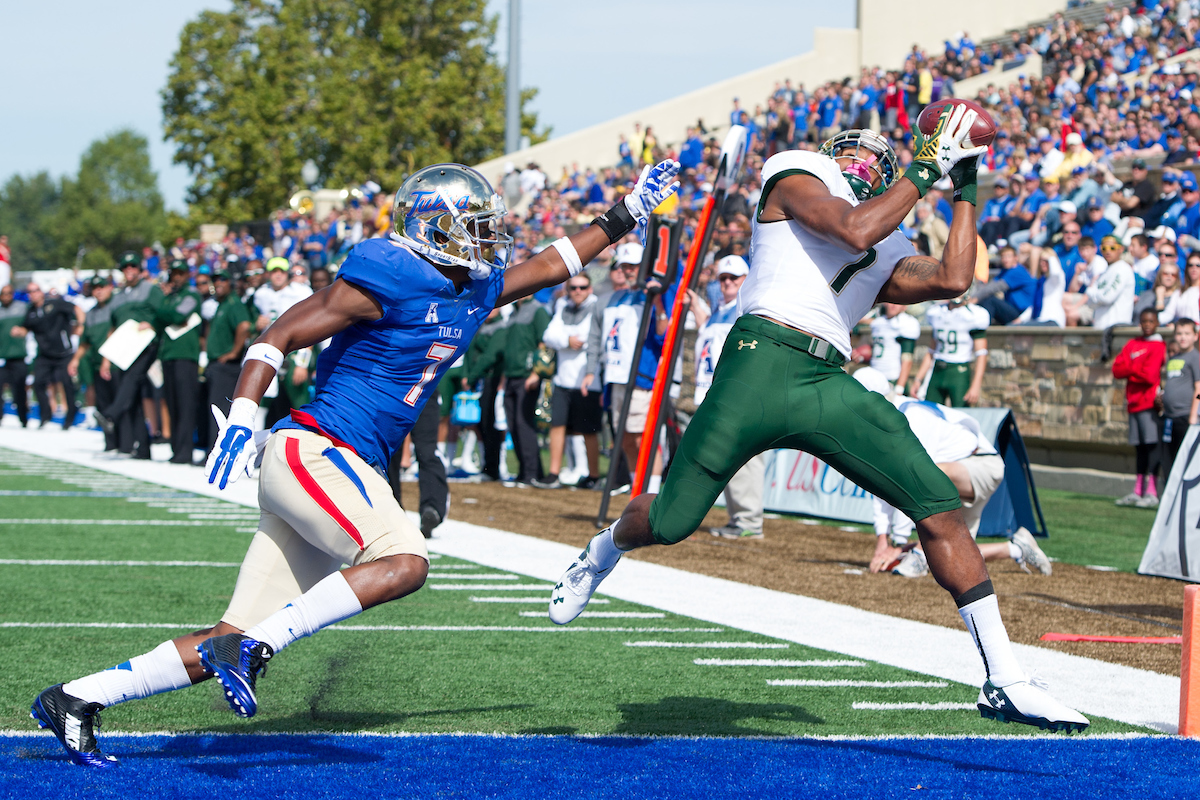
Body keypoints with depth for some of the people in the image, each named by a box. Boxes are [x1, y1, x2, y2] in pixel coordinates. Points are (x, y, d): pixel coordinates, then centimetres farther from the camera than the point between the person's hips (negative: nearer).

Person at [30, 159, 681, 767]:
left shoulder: (473, 291, 16)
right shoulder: (388, 281, -10)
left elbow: (547, 267, 33)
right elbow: (282, 334, -10)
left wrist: (626, 215, 33)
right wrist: (241, 419, -20)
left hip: (346, 469, 9)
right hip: (313, 448, -9)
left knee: (236, 643, 2)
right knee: (404, 562, -25)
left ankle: (78, 698, 4)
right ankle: (250, 648, -25)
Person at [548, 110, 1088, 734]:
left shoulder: (886, 258, 30)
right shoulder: (797, 172, 12)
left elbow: (952, 280, 16)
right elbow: (853, 230, -4)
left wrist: (965, 192, 30)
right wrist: (924, 171, 4)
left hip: (830, 389, 6)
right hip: (763, 361, -6)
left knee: (941, 509, -5)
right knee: (671, 522, -4)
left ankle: (1003, 681, -1)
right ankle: (605, 549, 34)